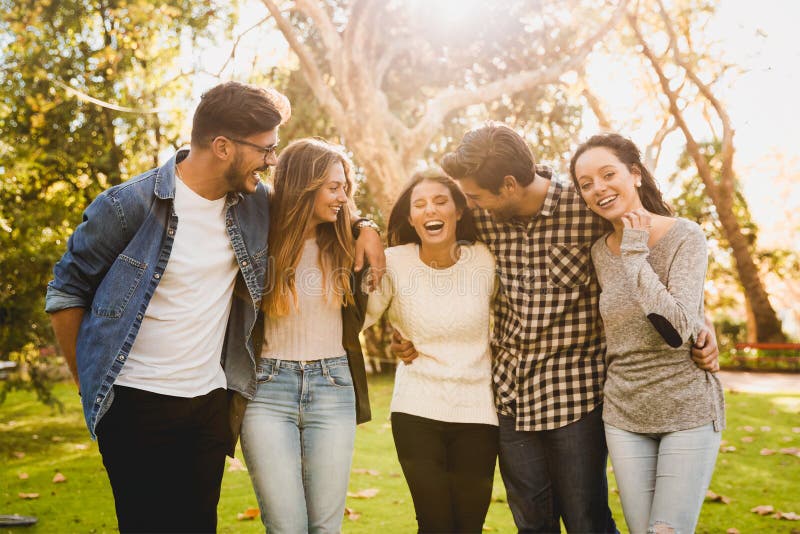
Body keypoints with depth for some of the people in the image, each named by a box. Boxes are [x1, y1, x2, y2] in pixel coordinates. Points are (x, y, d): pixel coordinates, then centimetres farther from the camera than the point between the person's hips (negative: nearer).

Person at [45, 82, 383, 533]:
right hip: (136, 408, -4)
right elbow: (65, 293, -3)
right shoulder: (128, 206, -14)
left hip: (211, 401, 4)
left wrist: (364, 227, -2)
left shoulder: (255, 201, -1)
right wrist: (90, 383, 1)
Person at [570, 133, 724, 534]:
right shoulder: (600, 251, 4)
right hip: (624, 412, 5)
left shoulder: (685, 237, -11)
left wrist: (634, 254, -20)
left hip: (688, 410, -4)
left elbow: (676, 330, -23)